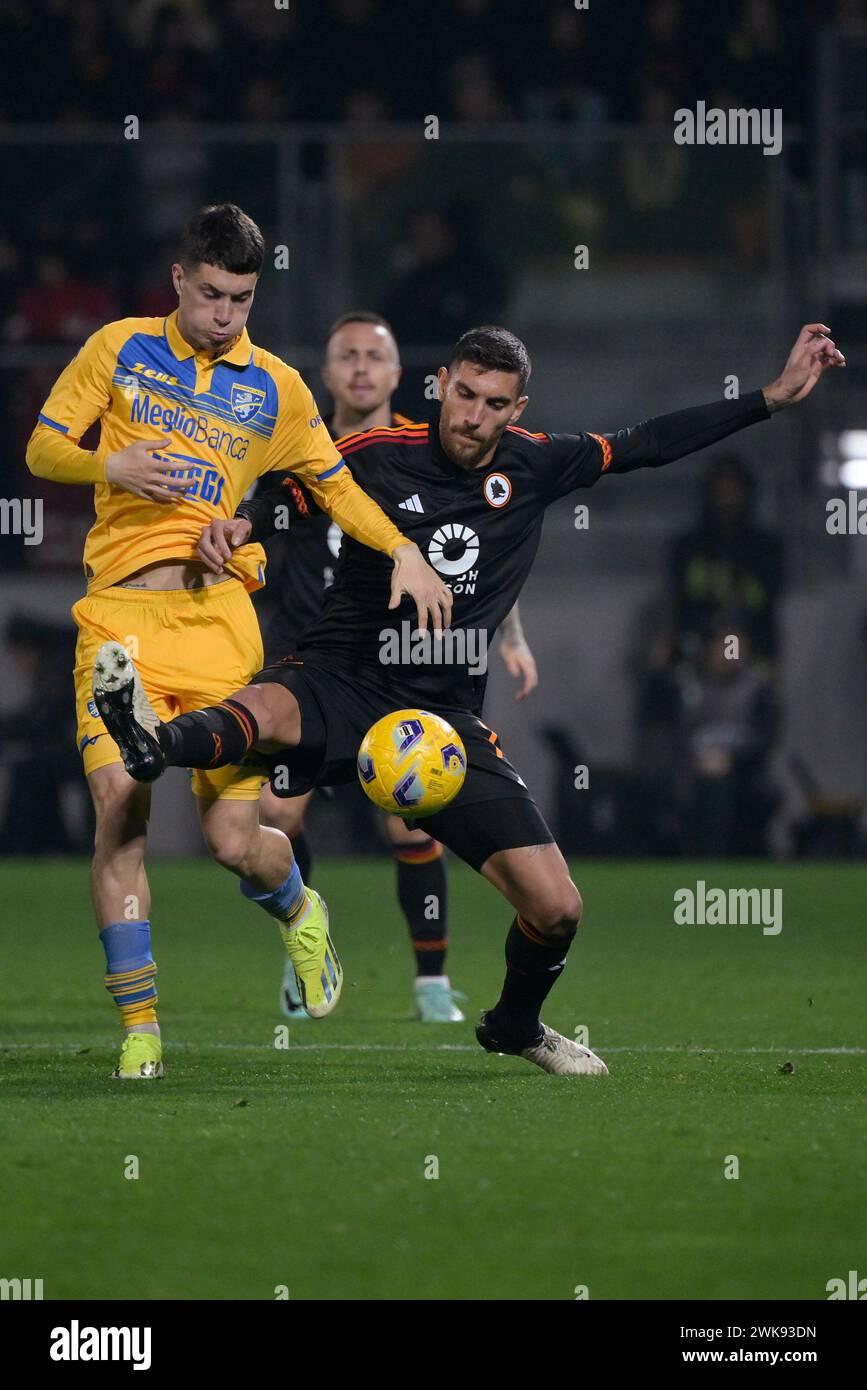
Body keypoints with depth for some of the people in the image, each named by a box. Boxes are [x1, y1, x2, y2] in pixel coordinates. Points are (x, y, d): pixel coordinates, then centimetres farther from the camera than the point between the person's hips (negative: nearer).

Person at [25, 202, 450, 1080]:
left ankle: (298, 913, 31)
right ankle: (138, 1028, -9)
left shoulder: (275, 389, 13)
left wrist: (403, 551, 6)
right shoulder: (121, 349, 11)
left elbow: (335, 483, 22)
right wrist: (110, 464, -9)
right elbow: (42, 449, 11)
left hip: (218, 618, 0)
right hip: (119, 613, 0)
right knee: (118, 805, -17)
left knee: (234, 836, -7)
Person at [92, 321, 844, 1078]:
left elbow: (648, 445, 16)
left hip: (446, 714, 3)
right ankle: (155, 741, -71)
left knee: (557, 908, -2)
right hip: (343, 679, -3)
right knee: (266, 710, -41)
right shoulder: (377, 456, -3)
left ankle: (517, 1023, 27)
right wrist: (229, 528, -19)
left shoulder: (533, 465, 6)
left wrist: (776, 396, 15)